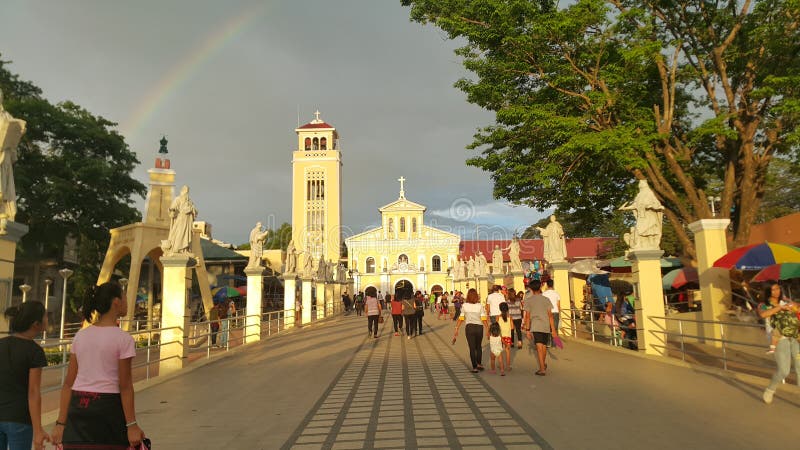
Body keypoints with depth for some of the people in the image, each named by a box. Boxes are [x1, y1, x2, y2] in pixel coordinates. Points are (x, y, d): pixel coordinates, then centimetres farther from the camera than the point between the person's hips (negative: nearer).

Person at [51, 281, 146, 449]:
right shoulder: (123, 339, -11)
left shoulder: (80, 336, 5)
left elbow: (68, 383, 5)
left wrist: (61, 423, 9)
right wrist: (132, 425, -8)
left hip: (78, 407, 5)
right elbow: (125, 387, -12)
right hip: (108, 408, -5)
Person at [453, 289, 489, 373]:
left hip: (469, 327, -1)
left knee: (472, 348, 6)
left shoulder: (464, 306, -2)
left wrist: (456, 330, 2)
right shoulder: (480, 306, -3)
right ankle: (479, 364, 25)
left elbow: (461, 319, -4)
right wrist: (488, 330, -1)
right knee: (478, 346, 21)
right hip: (479, 327, 1)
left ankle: (475, 367, 5)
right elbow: (484, 320, -7)